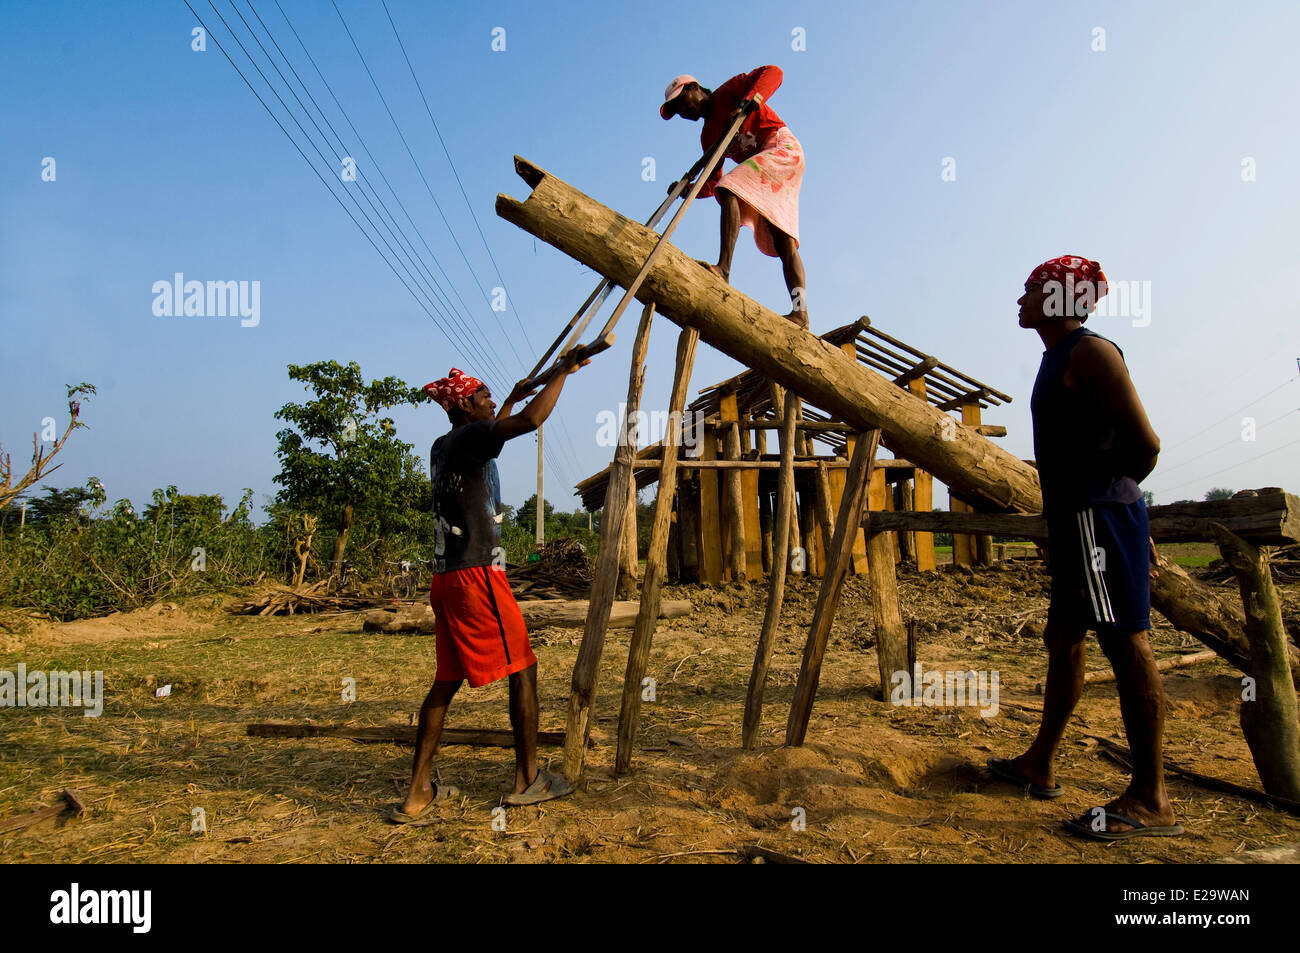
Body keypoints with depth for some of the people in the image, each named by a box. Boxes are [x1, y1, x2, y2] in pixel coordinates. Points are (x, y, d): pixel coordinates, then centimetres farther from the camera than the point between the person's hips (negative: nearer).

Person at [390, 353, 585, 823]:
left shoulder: (443, 446, 17)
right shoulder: (467, 437, -9)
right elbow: (532, 420, -23)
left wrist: (512, 398, 46)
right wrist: (562, 373, -9)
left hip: (447, 579, 9)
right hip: (477, 576, -9)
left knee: (446, 680, 12)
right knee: (522, 669, 3)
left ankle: (418, 793, 15)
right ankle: (528, 780, 12)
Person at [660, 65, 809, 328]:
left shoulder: (728, 91, 5)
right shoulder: (709, 136, 22)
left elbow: (772, 73, -6)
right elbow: (712, 184, 19)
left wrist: (747, 103, -19)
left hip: (782, 147, -8)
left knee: (730, 190, -26)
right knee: (783, 242, -6)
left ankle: (724, 268, -38)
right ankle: (800, 310, -16)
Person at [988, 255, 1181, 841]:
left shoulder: (1089, 352, -10)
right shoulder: (1059, 359, 20)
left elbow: (1145, 444, -14)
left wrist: (1109, 488, 3)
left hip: (1100, 515, -11)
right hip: (1075, 518, 11)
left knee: (1126, 644, -7)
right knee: (1064, 638, 15)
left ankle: (1150, 801, 1)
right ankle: (1039, 766, 27)